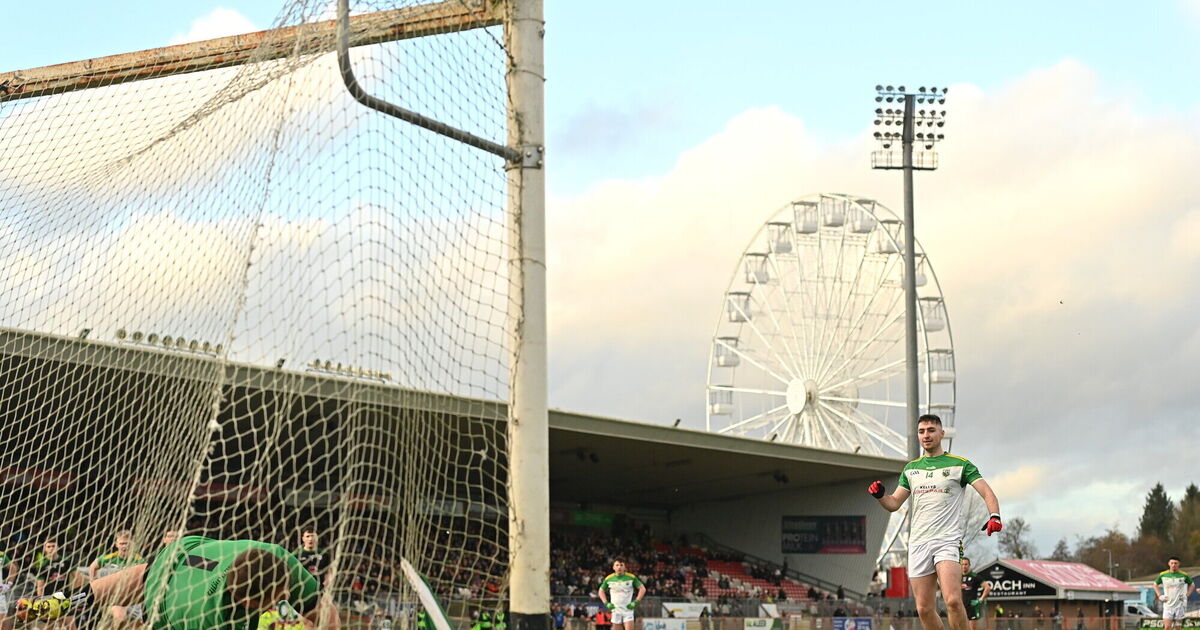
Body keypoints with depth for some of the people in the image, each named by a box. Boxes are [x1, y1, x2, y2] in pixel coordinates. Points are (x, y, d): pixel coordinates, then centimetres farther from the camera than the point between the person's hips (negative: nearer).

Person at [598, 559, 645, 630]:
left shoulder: (631, 577, -5)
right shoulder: (609, 578, 0)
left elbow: (642, 589, 1)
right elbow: (601, 591, 15)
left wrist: (635, 602, -8)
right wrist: (606, 603, 2)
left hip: (628, 609, -2)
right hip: (615, 610, 2)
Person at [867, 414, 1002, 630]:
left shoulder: (959, 464, 4)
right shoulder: (911, 468, 18)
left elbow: (987, 493, -2)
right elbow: (894, 503, 20)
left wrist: (994, 516, -21)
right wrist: (879, 495, -2)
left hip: (947, 540, -5)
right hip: (918, 543, 5)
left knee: (953, 600, -23)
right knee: (924, 609, 0)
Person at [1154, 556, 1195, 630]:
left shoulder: (1184, 575, -2)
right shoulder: (1163, 575, 0)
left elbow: (1192, 585, 13)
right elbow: (1155, 585, 16)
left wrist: (1187, 595, 1)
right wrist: (1160, 596, 5)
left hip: (1180, 604, 0)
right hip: (1168, 604, 0)